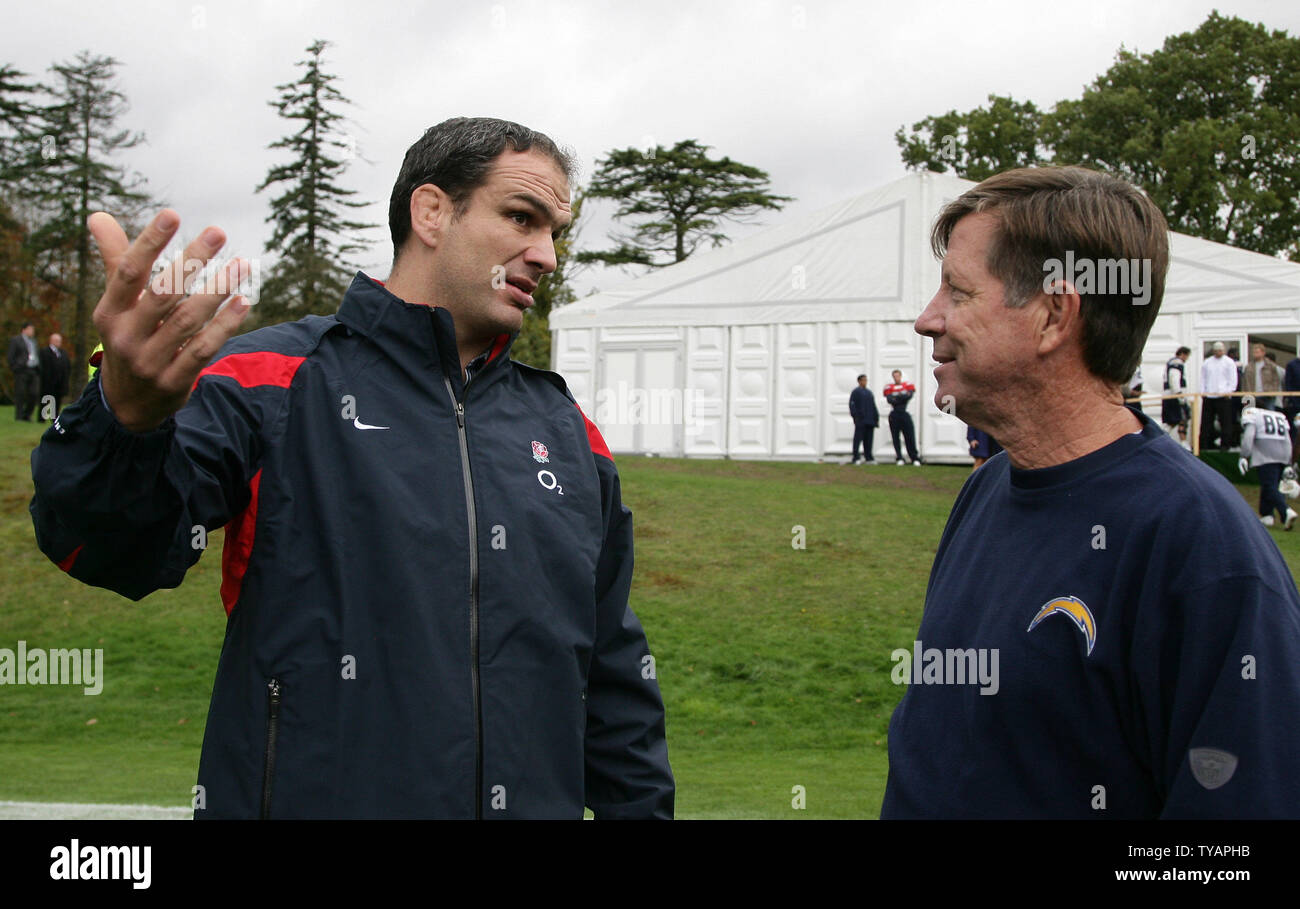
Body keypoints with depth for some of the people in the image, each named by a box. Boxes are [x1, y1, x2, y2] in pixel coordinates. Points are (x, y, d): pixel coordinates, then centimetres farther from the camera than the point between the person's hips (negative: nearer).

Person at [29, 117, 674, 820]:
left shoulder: (567, 432, 13)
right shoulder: (276, 382, -4)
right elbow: (102, 544, -20)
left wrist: (641, 806, 10)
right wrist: (129, 415, -40)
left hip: (536, 799, 5)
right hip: (307, 792, -4)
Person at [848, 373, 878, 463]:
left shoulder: (869, 392, 21)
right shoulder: (856, 392, 1)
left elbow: (873, 405, 23)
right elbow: (852, 405, -6)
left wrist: (876, 417, 16)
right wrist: (855, 416, -16)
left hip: (870, 421, 6)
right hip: (860, 421, -6)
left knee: (868, 440, 7)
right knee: (858, 439, -8)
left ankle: (869, 458, 10)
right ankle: (855, 458, -7)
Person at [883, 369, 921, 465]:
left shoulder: (908, 385, 8)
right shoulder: (889, 387, 7)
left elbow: (910, 395, -10)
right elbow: (889, 399, -10)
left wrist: (897, 397, -12)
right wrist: (903, 397, -14)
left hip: (905, 414, 0)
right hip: (894, 416, 1)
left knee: (910, 437, -4)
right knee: (895, 438, 1)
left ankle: (915, 458, -2)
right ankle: (899, 458, 8)